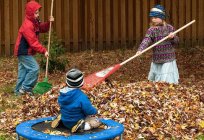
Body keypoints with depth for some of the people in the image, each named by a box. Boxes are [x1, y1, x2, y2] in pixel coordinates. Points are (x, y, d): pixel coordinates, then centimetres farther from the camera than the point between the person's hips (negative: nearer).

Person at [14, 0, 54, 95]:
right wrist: (43, 51, -24)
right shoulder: (27, 25, -24)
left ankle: (19, 91, 19)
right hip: (24, 52, -10)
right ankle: (25, 88, -5)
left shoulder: (34, 22, 7)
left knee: (23, 71, 13)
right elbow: (33, 42, -26)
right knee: (34, 68, -13)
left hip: (24, 52, 10)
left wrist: (48, 23, -1)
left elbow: (42, 29, 18)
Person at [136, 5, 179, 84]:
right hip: (156, 60, 1)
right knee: (155, 80, 11)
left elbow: (176, 42, 7)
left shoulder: (170, 28, -1)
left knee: (167, 81, -3)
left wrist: (173, 37, -17)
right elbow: (146, 40, -21)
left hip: (169, 59, -1)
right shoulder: (151, 30, -5)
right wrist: (140, 49, -39)